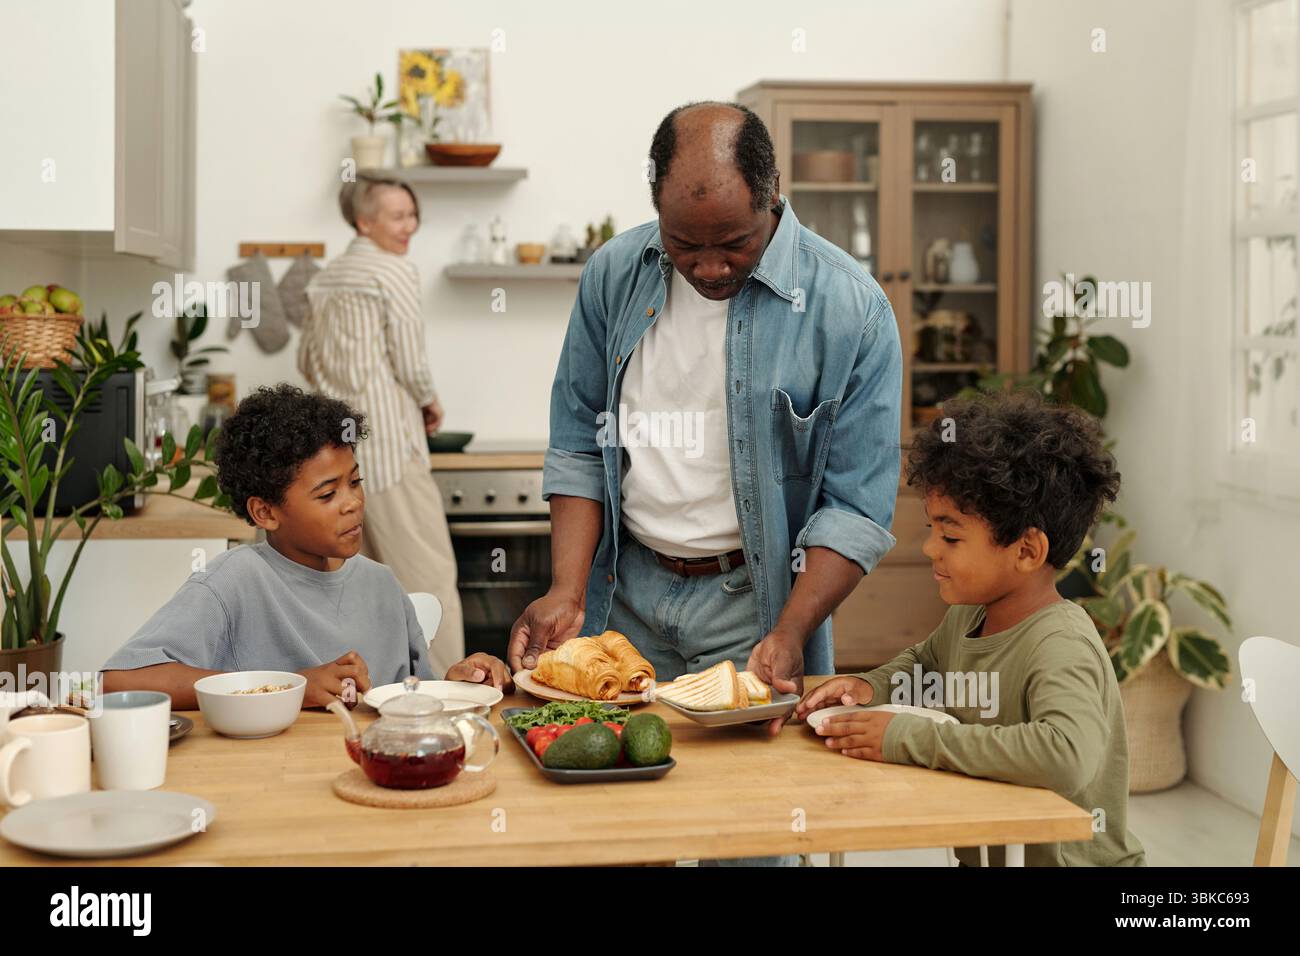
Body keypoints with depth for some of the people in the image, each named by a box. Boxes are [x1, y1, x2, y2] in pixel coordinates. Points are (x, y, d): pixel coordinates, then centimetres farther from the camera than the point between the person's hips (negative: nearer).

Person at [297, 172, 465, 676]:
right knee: (429, 571, -7)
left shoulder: (327, 278, 15)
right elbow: (409, 362, -11)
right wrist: (431, 402, 7)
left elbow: (306, 360, 20)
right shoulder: (395, 271, -8)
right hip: (387, 441, -8)